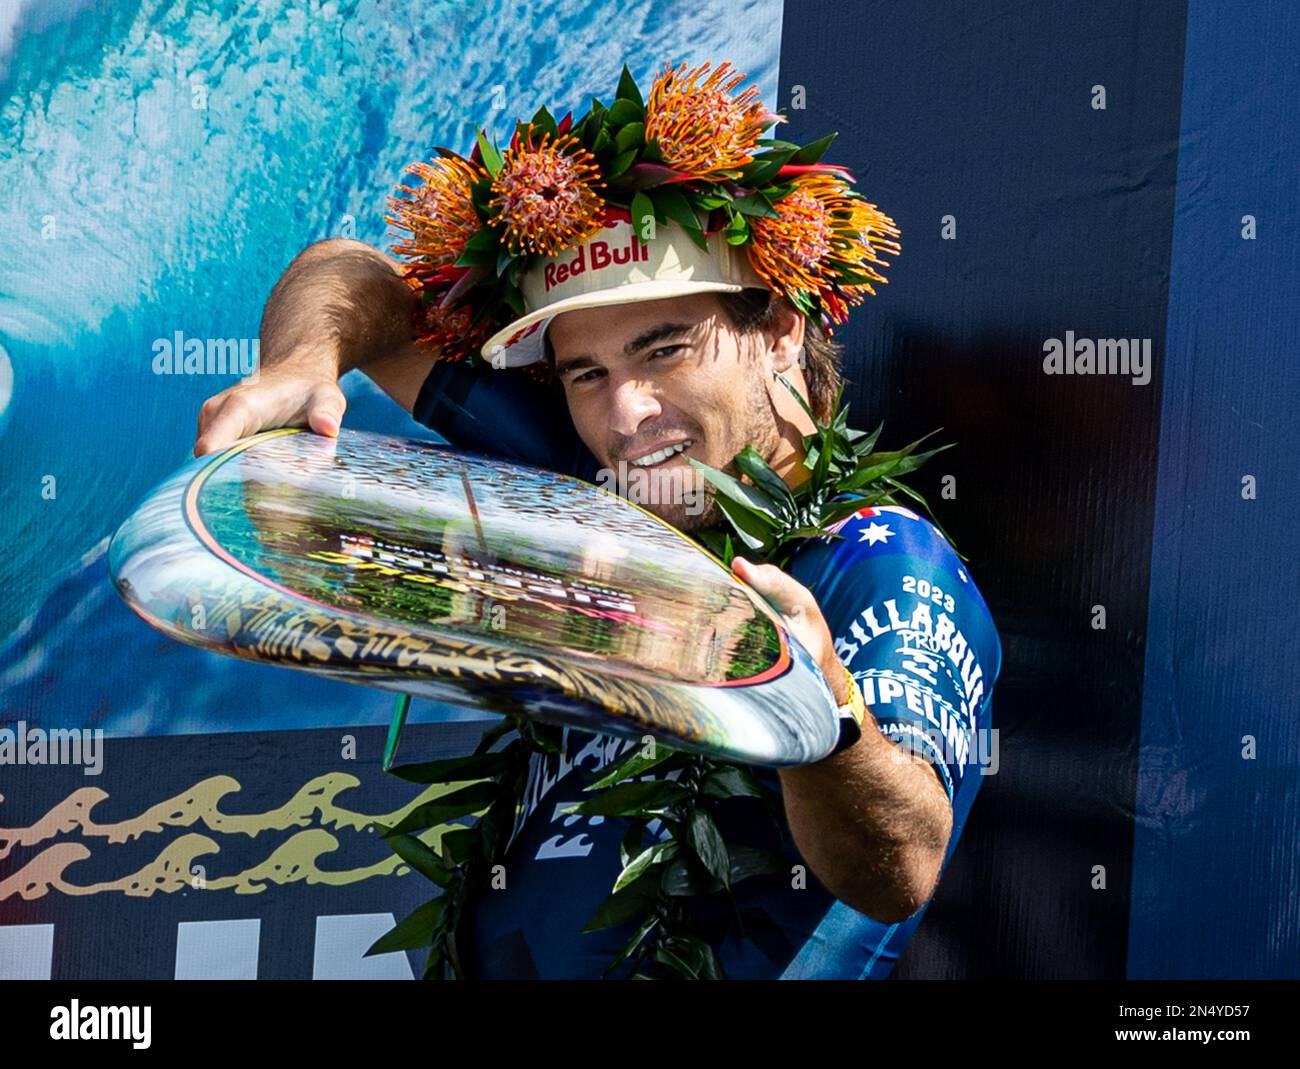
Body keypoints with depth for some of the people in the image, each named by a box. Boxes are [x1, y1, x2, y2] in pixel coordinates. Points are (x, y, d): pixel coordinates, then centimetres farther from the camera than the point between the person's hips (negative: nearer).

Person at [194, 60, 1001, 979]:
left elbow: (898, 879, -24)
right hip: (495, 955, 6)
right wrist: (304, 365, -13)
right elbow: (354, 277, 8)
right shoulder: (592, 491, 3)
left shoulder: (884, 569, -12)